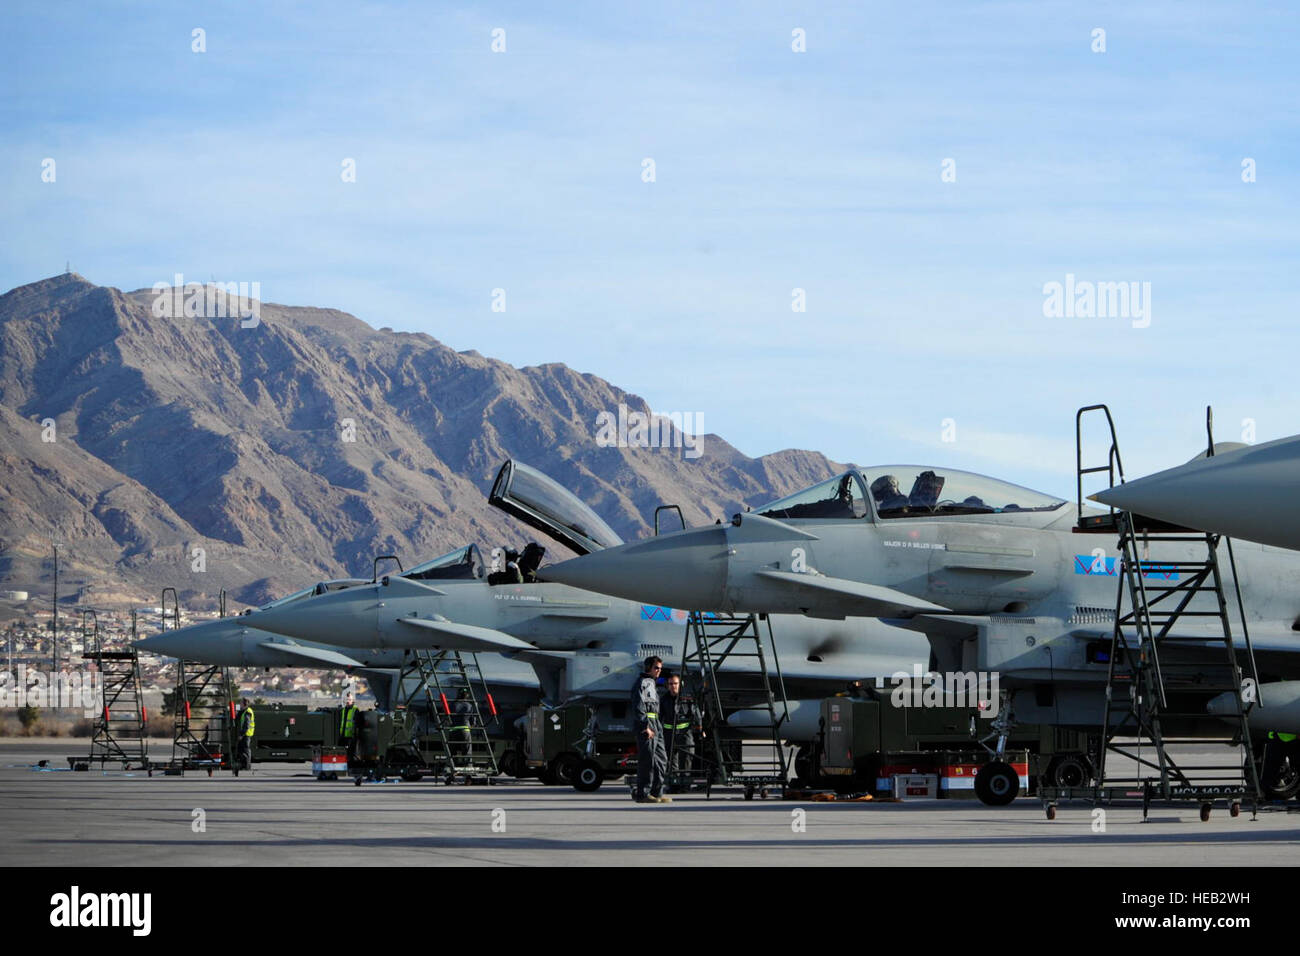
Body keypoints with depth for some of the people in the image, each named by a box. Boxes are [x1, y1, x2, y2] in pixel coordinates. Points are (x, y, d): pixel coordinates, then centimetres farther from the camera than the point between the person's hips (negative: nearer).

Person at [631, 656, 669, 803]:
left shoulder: (652, 684, 24)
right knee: (647, 761, -10)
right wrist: (646, 727, -23)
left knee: (661, 759, 9)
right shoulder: (642, 683, -8)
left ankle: (657, 793, 12)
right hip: (645, 726, -10)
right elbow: (638, 707, -17)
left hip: (655, 727, 10)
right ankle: (642, 794, -8)